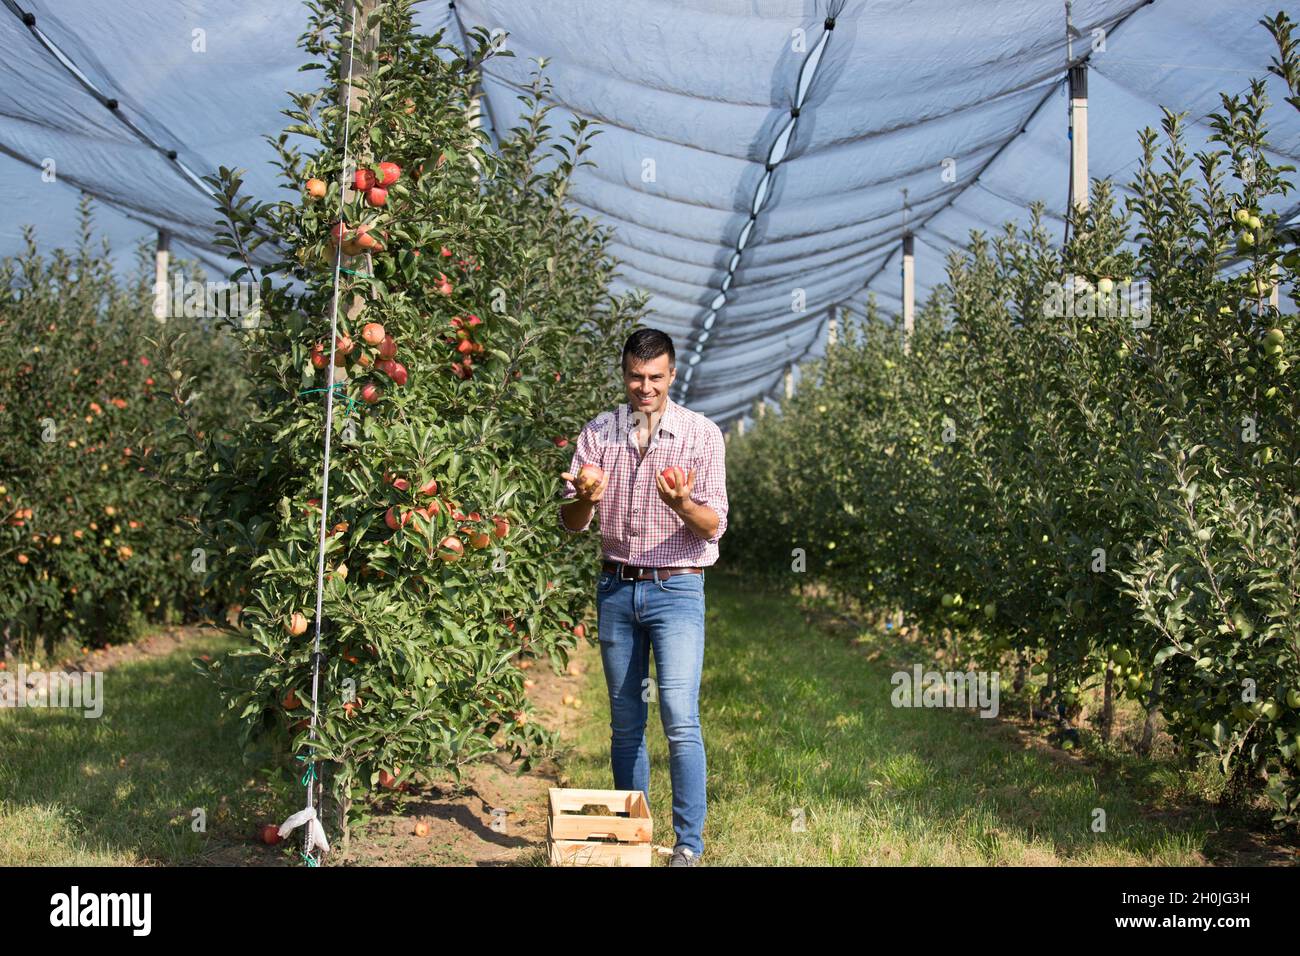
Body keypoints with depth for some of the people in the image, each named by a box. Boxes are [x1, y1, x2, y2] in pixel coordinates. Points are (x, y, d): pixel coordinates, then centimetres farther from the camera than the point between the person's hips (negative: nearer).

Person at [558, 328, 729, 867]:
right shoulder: (597, 433, 5)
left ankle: (688, 845, -5)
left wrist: (682, 504, -27)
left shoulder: (702, 435, -2)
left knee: (680, 717, -13)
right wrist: (585, 498, -20)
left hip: (676, 590, -3)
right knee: (625, 723, 9)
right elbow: (571, 523, 3)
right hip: (615, 590, 3)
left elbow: (714, 527, -5)